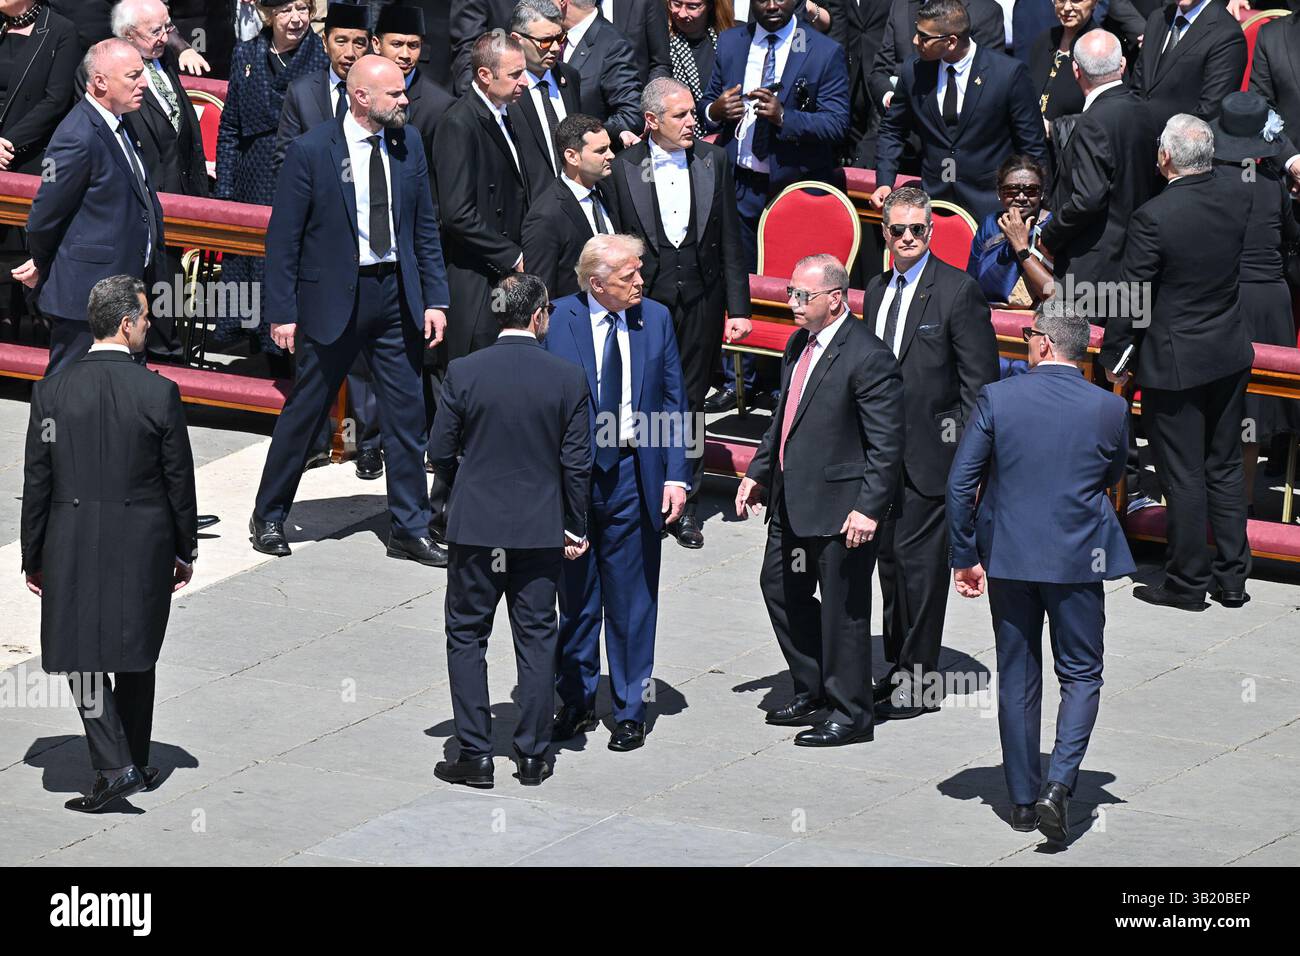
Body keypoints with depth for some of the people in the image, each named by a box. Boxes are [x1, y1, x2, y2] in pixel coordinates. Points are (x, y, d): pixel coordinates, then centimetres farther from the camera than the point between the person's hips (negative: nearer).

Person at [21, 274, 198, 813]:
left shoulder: (51, 392, -5)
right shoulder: (159, 393, -9)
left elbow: (37, 483, 0)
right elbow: (179, 481, -2)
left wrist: (33, 558, 10)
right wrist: (186, 551, 11)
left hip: (73, 547, 0)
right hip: (143, 546, 0)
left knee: (84, 660, 6)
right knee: (135, 658, 16)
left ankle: (115, 768, -10)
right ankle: (134, 766, 25)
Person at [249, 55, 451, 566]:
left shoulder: (408, 144, 3)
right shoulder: (310, 151, -11)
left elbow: (425, 227, 10)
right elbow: (283, 237, -7)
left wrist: (434, 298, 4)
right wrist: (283, 313, -9)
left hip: (396, 294, 4)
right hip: (334, 297, -4)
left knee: (407, 412, 5)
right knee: (304, 410, 6)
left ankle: (410, 528, 14)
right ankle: (269, 517, 22)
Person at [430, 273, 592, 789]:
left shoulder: (463, 373, -10)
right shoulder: (568, 378, -8)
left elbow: (441, 450, -3)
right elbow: (577, 462, -4)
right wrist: (576, 528, 7)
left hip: (475, 525, -1)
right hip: (541, 529, 1)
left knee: (466, 637, 9)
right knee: (537, 639, 10)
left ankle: (475, 753, 6)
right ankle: (532, 755, 13)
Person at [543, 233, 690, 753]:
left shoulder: (655, 318, 1)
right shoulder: (560, 319, -6)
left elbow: (673, 402, 5)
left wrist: (676, 475, -3)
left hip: (635, 473, 1)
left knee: (632, 599, 6)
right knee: (575, 597, 11)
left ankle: (630, 710, 17)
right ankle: (576, 702, 25)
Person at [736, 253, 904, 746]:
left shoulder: (867, 358, -19)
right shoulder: (799, 345, 8)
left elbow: (886, 445, -19)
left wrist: (868, 509, -22)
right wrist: (757, 472, 17)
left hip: (840, 507, -9)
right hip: (791, 501, 9)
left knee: (842, 608, 1)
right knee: (780, 587, 18)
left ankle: (849, 714, 13)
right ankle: (812, 692, 33)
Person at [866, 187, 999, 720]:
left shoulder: (958, 291, -9)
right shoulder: (876, 291, 13)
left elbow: (980, 381, -9)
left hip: (930, 451, -7)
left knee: (917, 559, -6)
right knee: (890, 557, 12)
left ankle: (918, 681, 1)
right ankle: (899, 667, 23)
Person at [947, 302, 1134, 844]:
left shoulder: (997, 399, -9)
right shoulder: (1109, 409, -8)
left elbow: (960, 482, -8)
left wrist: (964, 556, 1)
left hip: (1008, 557, 1)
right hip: (1079, 561, -1)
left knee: (1017, 679, 12)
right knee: (1081, 675, 10)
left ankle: (1023, 799, 17)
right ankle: (1060, 784, -9)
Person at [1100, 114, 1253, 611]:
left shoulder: (1154, 217, -22)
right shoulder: (1232, 194, -6)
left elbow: (1132, 297, -16)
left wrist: (1114, 357, -3)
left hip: (1174, 364, -6)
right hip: (1230, 356, 6)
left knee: (1183, 477, 4)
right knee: (1225, 470, 15)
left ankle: (1188, 582, 13)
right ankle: (1232, 579, 21)